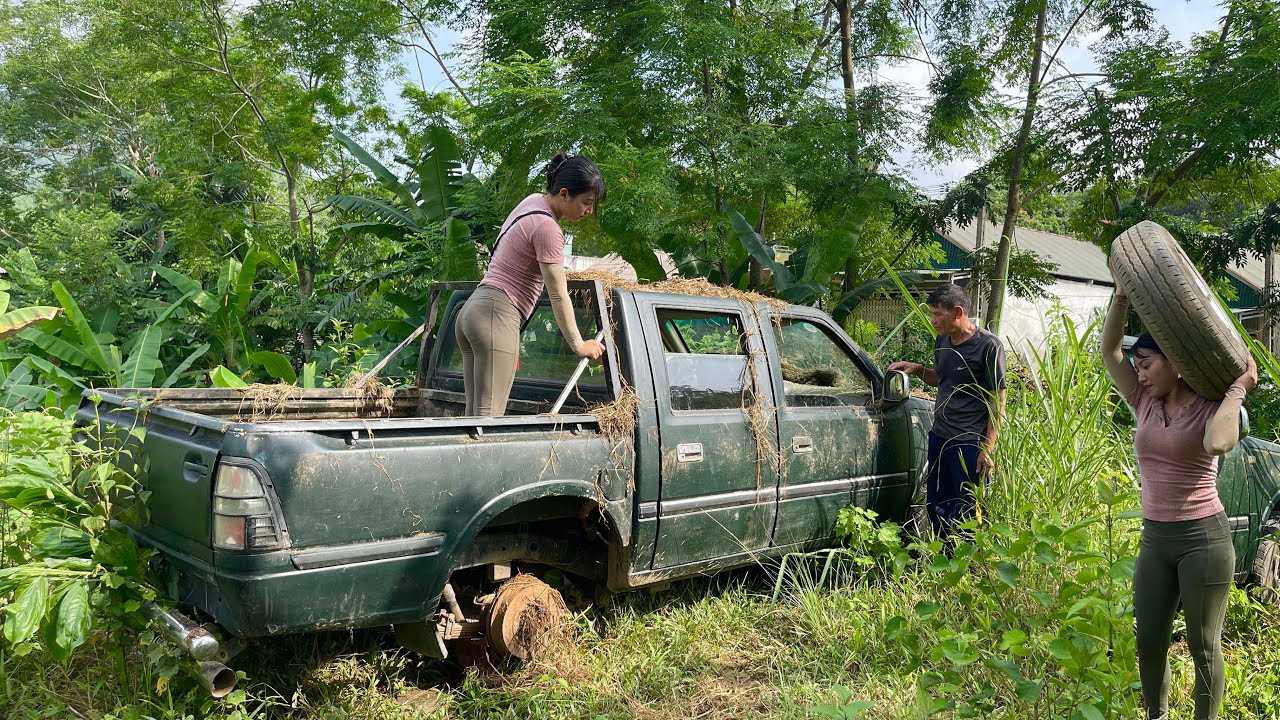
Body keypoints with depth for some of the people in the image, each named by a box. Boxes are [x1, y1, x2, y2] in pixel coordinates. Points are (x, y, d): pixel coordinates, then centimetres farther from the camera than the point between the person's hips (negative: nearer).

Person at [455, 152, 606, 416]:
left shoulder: (533, 201, 14)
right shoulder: (547, 227, -13)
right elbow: (559, 296, -10)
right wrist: (579, 345, -1)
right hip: (497, 315, -10)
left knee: (474, 414, 5)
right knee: (489, 418, -14)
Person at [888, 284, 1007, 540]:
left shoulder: (989, 346, -11)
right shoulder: (942, 342, 9)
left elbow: (998, 401, -10)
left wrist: (987, 449, -15)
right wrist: (917, 369, 6)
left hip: (969, 442, -7)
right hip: (939, 437, 7)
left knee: (968, 511, 0)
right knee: (937, 508, 14)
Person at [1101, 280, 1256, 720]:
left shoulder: (1211, 407, -9)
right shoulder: (1145, 404, 5)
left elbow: (1219, 443, -33)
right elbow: (1109, 351, 1)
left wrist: (1238, 388, -21)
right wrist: (1121, 296, -4)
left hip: (1204, 538, -6)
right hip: (1155, 539, 6)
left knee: (1203, 647, 7)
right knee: (1149, 641, 14)